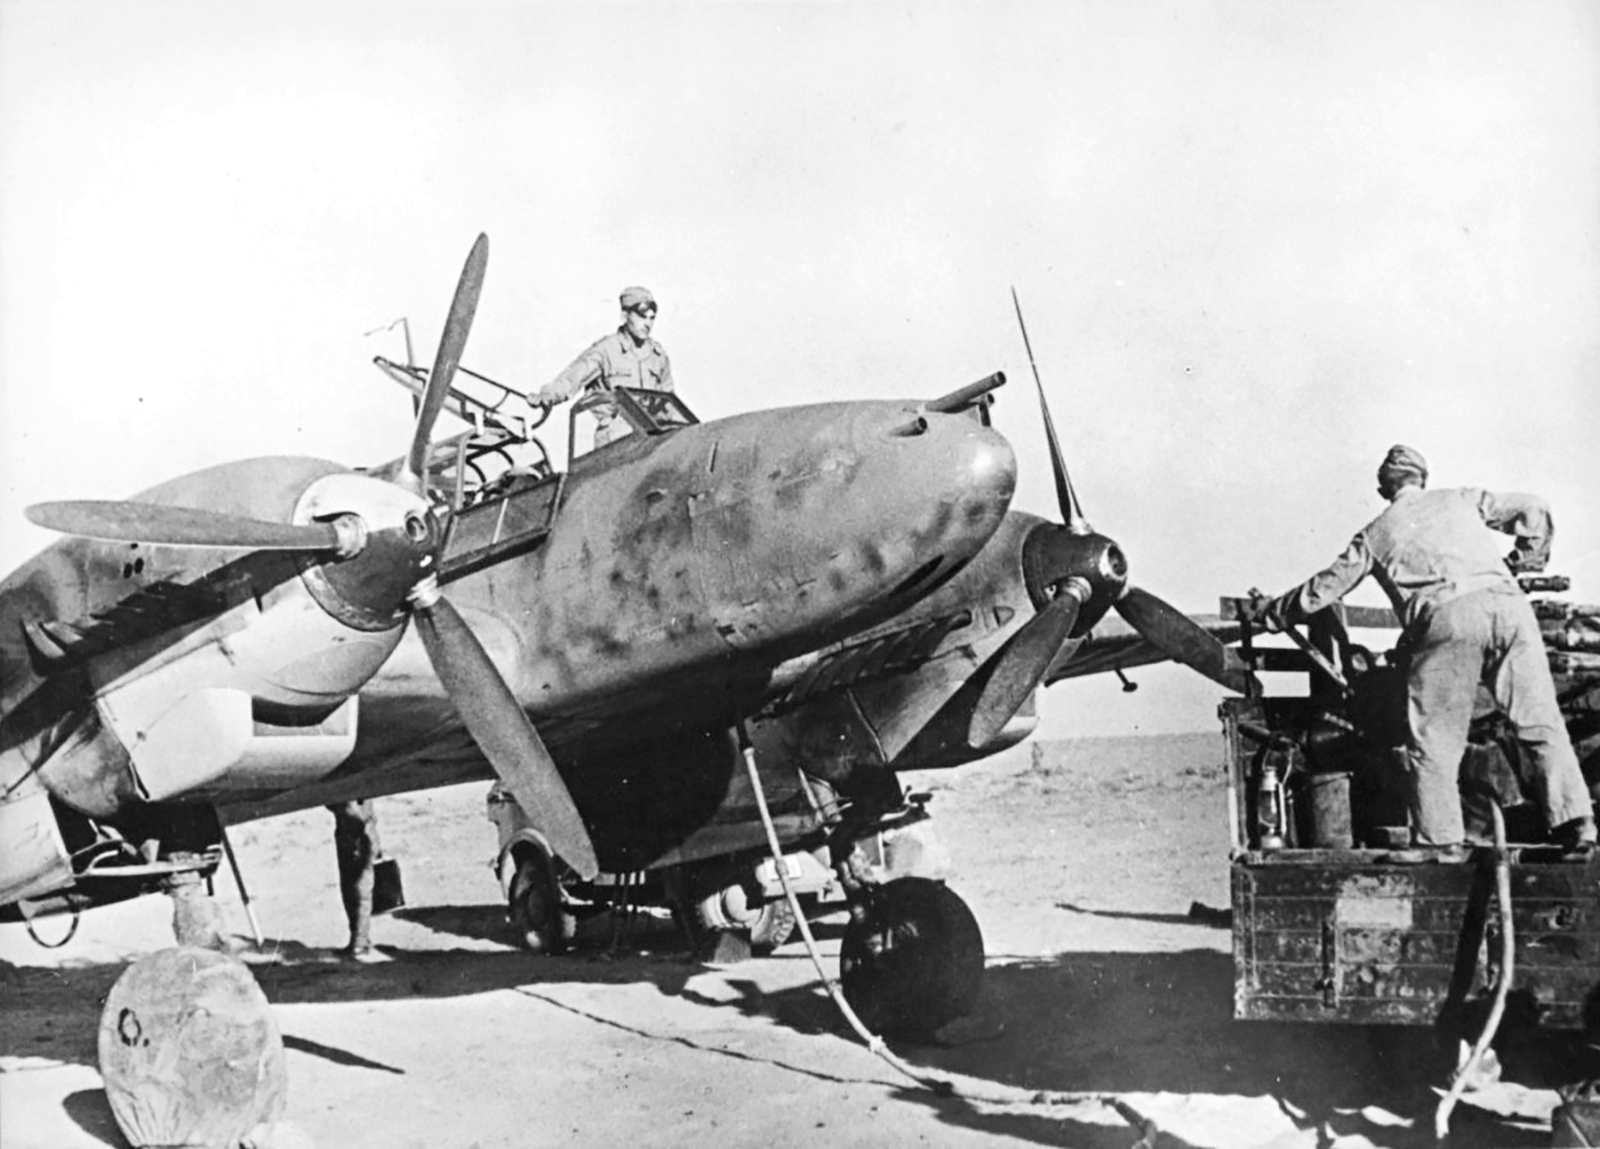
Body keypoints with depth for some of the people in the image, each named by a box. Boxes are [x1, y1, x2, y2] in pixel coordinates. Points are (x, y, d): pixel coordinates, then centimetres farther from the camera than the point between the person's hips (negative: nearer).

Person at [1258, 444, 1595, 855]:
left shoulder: (1375, 534, 24)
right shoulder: (1461, 499, 29)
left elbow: (1321, 590, 27)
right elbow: (1533, 510, 30)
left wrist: (1267, 613, 41)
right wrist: (1526, 561, 45)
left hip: (1447, 617, -2)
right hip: (1507, 603, 2)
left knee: (1433, 743, 3)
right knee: (1541, 723, 5)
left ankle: (1442, 843, -3)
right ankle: (1576, 824, -4)